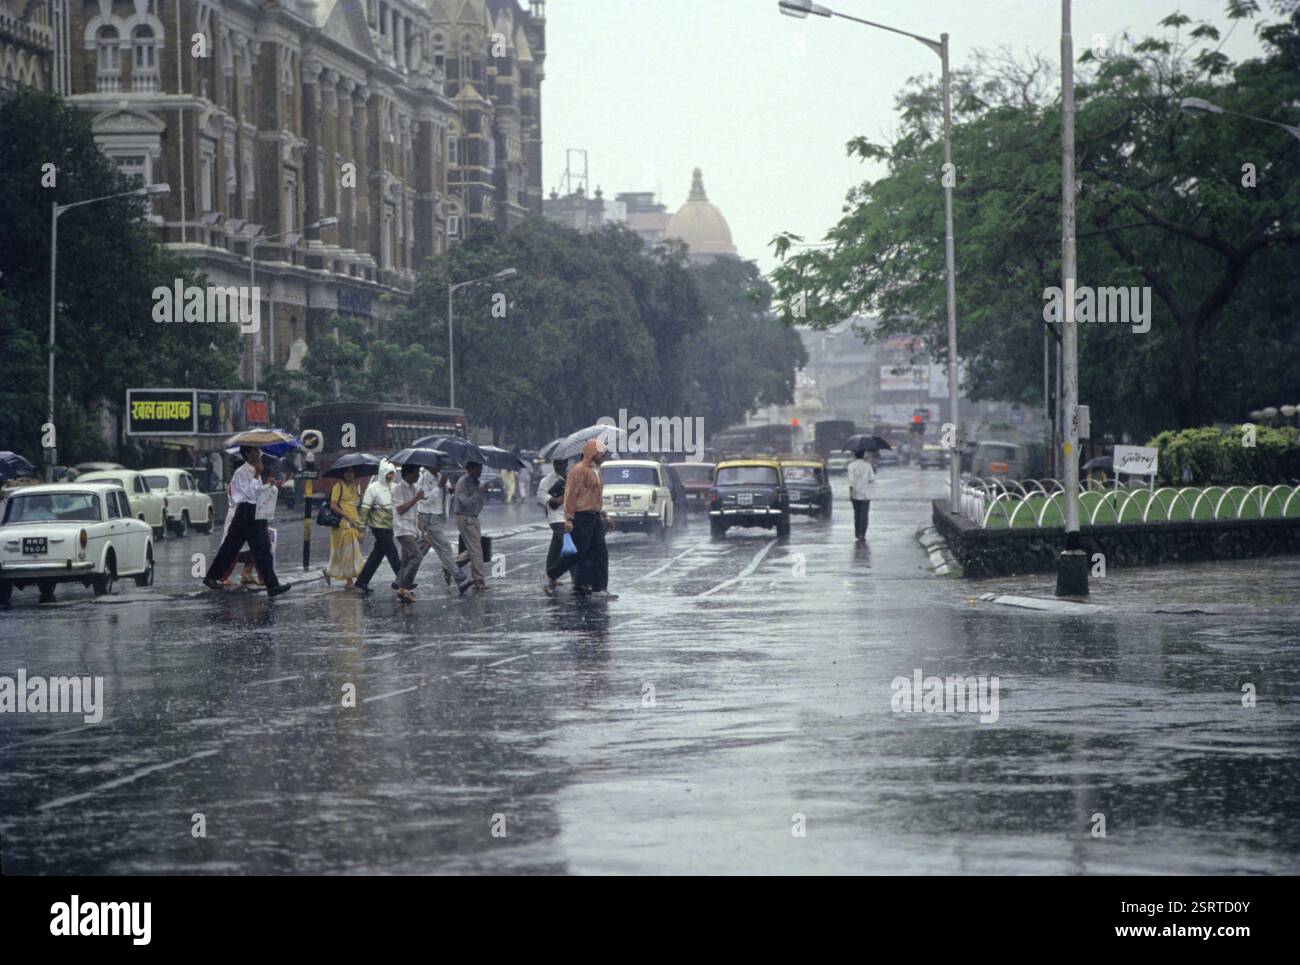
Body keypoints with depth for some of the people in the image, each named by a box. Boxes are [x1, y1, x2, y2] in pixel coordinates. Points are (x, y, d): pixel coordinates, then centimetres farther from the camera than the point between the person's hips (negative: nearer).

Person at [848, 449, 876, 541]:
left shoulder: (851, 466, -3)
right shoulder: (867, 465, -1)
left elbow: (851, 480, -10)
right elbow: (872, 479, 0)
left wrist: (850, 493, -10)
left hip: (855, 494, 1)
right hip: (865, 494, -1)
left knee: (857, 514, 13)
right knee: (864, 515, -2)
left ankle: (857, 534, 16)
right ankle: (862, 534, -13)